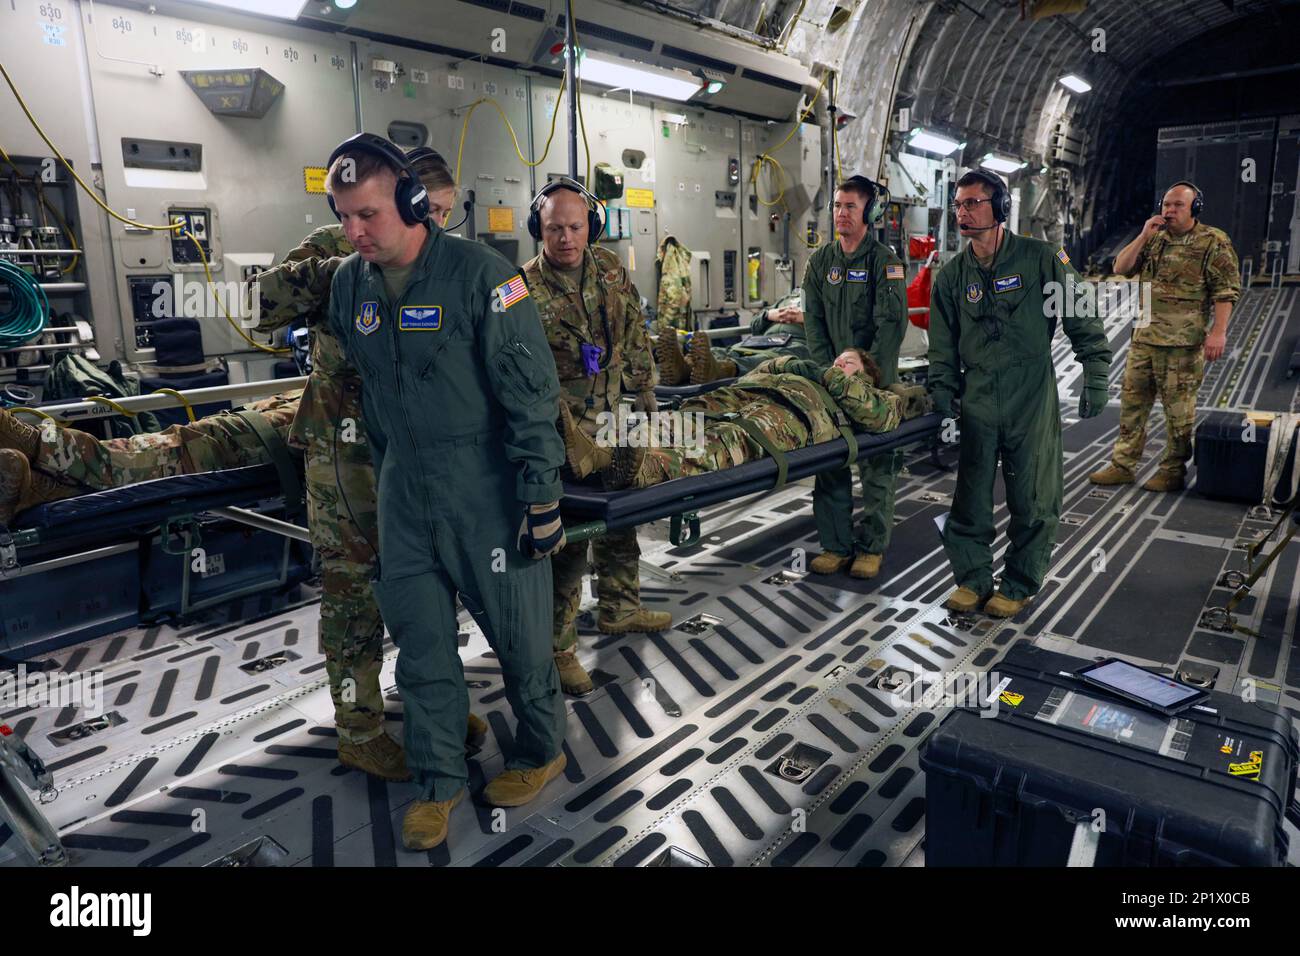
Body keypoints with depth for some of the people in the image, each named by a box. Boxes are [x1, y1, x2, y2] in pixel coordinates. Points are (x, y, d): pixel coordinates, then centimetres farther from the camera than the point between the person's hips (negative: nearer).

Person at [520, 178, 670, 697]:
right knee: (568, 536, -5)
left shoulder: (610, 268, 4)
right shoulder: (525, 288, -12)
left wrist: (644, 393, 14)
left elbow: (635, 335, 13)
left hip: (617, 418, 7)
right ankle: (558, 645, 9)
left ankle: (618, 608, 39)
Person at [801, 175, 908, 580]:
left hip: (876, 379, -4)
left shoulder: (883, 259, -4)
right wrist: (828, 371, -4)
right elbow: (813, 321, 7)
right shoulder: (820, 261, 10)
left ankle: (872, 547, 14)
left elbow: (892, 323, -11)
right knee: (829, 462, 3)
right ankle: (835, 545, 13)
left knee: (876, 466, 2)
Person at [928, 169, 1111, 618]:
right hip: (977, 400, 3)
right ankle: (972, 578, 22)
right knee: (970, 496, 7)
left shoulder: (1040, 259, -3)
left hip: (1032, 399, -3)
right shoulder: (952, 276, 8)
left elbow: (1082, 319, -1)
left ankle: (1020, 584, 19)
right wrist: (942, 396, 5)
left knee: (1032, 500, 4)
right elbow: (943, 346, 12)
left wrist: (1095, 379, -4)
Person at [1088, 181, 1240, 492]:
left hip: (1182, 343, -6)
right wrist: (1143, 236, -2)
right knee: (1132, 402, 9)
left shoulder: (1214, 242, -3)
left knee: (1179, 409, 1)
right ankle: (1123, 465, 16)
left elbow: (1226, 290, -7)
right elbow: (1121, 268, 9)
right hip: (1144, 337, 6)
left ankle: (1173, 471, 11)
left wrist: (1218, 331, -16)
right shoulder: (1155, 239, 15)